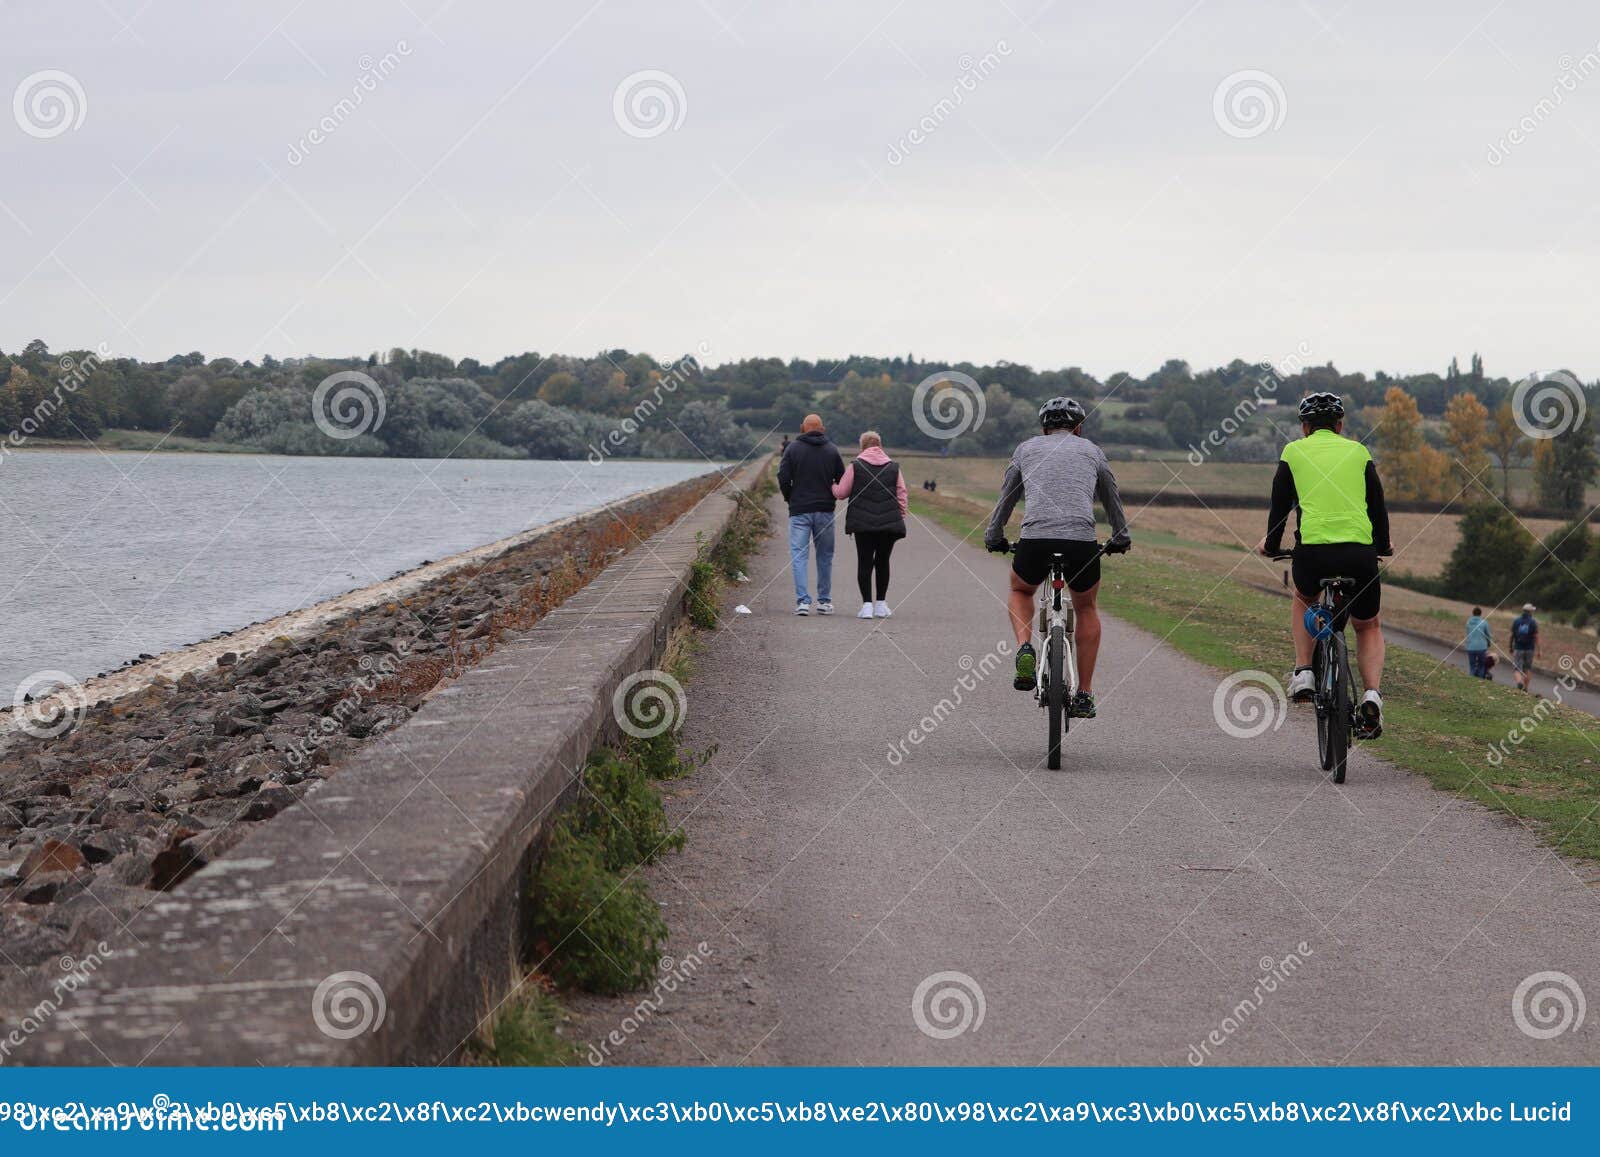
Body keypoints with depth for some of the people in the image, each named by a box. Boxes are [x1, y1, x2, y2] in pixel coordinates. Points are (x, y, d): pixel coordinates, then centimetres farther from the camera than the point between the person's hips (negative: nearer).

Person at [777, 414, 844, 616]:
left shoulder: (793, 448, -3)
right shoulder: (832, 450, 3)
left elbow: (783, 478, -9)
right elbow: (843, 481, 3)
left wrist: (790, 498, 8)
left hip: (799, 510, -2)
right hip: (825, 511, 2)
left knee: (799, 555, 0)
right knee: (825, 556, 12)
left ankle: (803, 601, -11)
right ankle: (824, 601, 15)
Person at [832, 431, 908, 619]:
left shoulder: (855, 466, 0)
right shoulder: (894, 467, 6)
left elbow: (841, 492, 4)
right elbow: (902, 496, 5)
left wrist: (832, 485, 25)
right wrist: (901, 517, 14)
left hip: (863, 524, -2)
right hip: (889, 524, 2)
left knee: (864, 562, 3)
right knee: (882, 561, 13)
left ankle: (867, 604, -4)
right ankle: (880, 604, 16)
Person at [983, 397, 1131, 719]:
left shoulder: (1027, 449, 20)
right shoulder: (1091, 450, 21)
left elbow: (1006, 499, 28)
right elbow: (1112, 501, 33)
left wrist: (994, 538, 43)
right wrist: (1120, 539, 49)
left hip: (1035, 541, 0)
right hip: (1081, 542, 0)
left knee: (1020, 591, 32)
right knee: (1086, 608, 26)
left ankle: (1025, 650, 3)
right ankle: (1084, 696, 22)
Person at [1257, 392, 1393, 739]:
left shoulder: (1294, 451, 14)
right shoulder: (1358, 451, 16)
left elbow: (1280, 505, 16)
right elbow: (1378, 505, 20)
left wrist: (1271, 545, 33)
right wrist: (1383, 546, 37)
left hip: (1313, 551, -1)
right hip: (1360, 553, 1)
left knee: (1303, 599, 35)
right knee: (1368, 627, 23)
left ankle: (1303, 674, 18)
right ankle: (1372, 696, 0)